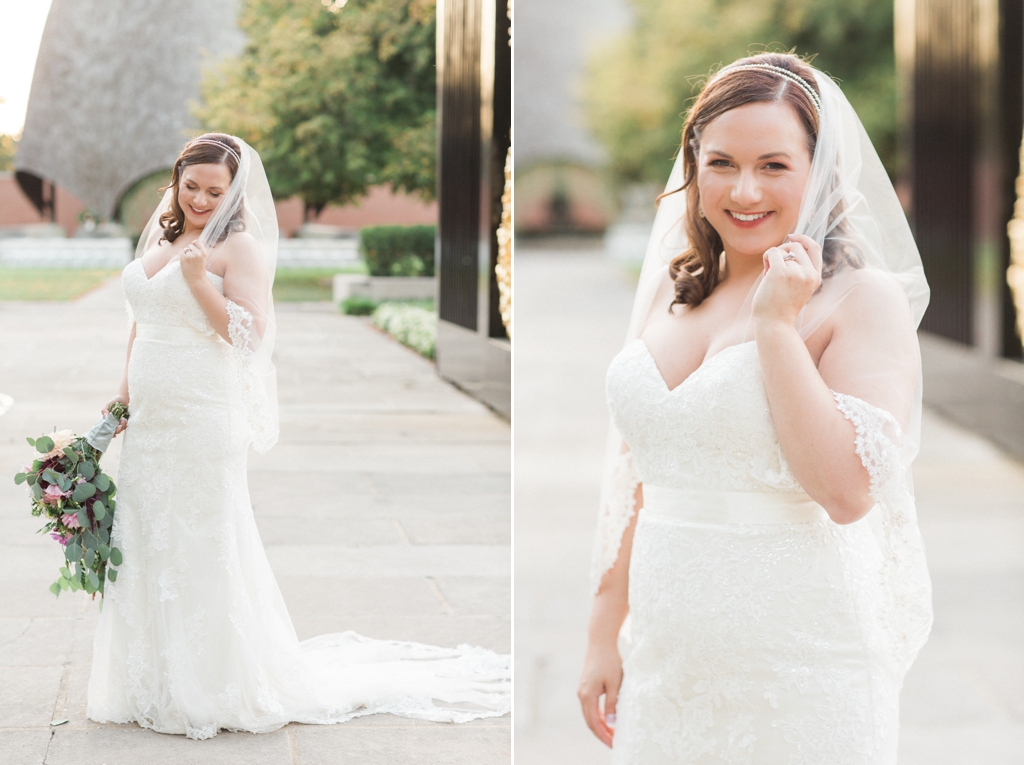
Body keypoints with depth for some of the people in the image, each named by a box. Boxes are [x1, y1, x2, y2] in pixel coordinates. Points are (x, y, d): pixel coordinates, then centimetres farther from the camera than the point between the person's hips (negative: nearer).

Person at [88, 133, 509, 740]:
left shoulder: (239, 246, -7)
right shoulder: (160, 238, 15)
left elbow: (251, 336, -14)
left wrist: (199, 280, -22)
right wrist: (125, 391, 19)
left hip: (202, 418, -7)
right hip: (150, 419, 7)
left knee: (204, 546, -3)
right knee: (146, 544, 10)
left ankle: (215, 685, 8)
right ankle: (156, 683, 21)